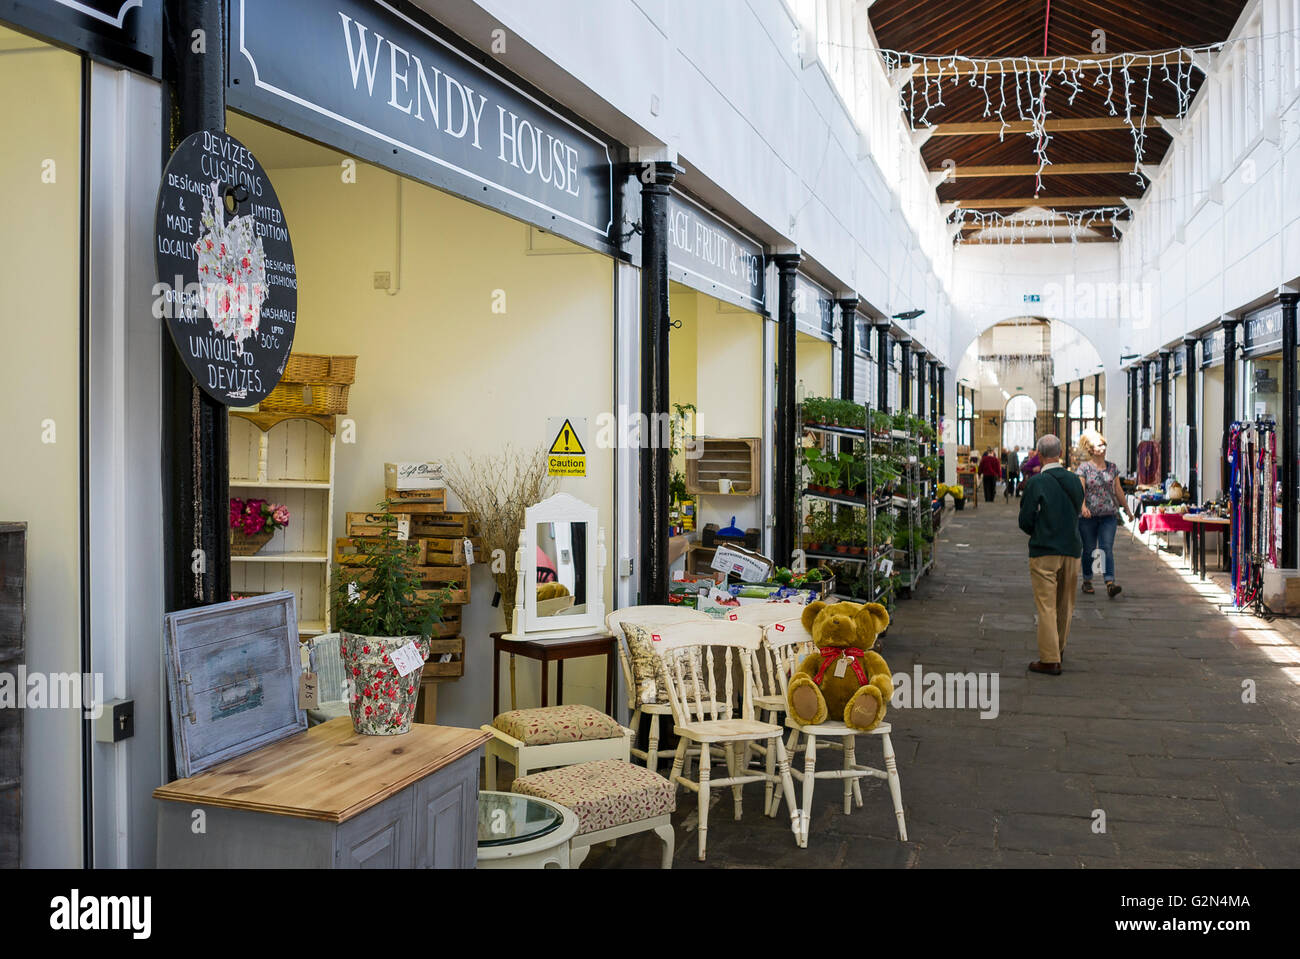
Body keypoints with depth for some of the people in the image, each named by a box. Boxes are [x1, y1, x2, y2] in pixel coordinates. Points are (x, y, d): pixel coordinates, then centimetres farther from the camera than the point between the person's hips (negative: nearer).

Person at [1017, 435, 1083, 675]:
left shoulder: (1036, 483, -12)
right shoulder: (1075, 481, 3)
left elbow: (1025, 521, -9)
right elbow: (1076, 513, 12)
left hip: (1044, 551, -5)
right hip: (1071, 549, 5)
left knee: (1046, 606, -2)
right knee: (1065, 604, 17)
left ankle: (1050, 659, -2)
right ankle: (1059, 649, 32)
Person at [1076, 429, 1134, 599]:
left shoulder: (1112, 467, 9)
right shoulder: (1084, 467, -2)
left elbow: (1118, 490, 18)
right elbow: (1080, 489, -11)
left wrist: (1127, 509, 23)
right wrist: (1083, 506, -28)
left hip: (1109, 515, 2)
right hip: (1088, 515, -2)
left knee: (1107, 549, -8)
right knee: (1089, 550, 7)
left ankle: (1110, 583, -16)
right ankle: (1087, 581, 22)